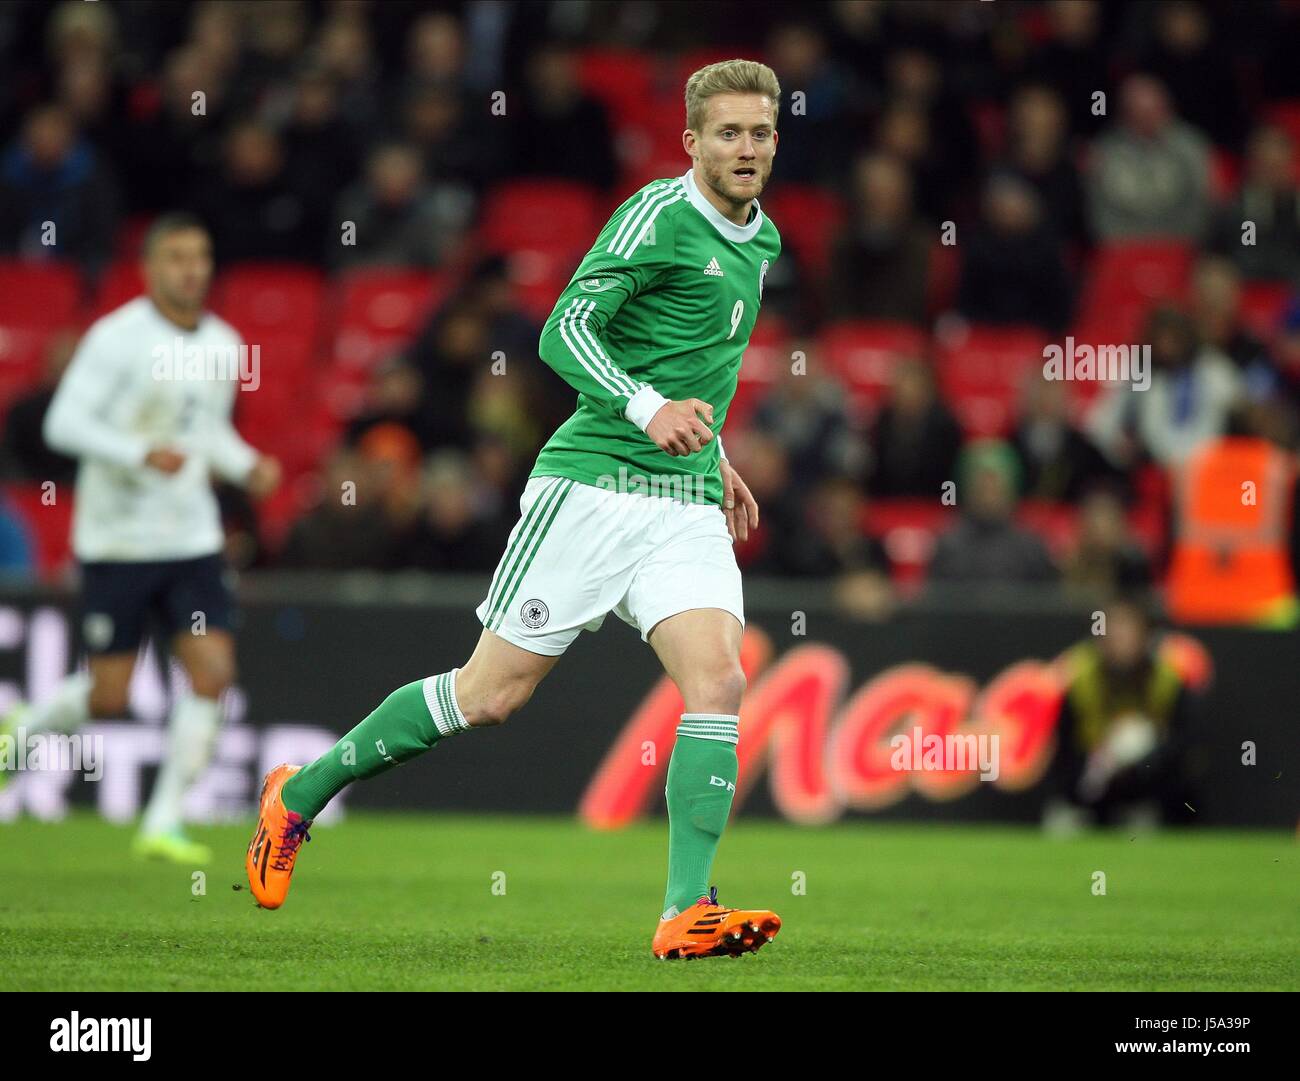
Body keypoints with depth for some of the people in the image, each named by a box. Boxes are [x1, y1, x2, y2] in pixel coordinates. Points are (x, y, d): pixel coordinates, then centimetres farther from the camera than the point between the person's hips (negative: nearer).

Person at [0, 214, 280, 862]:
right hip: (117, 540, -5)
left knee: (213, 673, -11)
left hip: (192, 538, 5)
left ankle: (163, 825, -2)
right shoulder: (117, 338, -11)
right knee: (108, 698, 0)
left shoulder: (223, 344, 8)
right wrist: (143, 454, -28)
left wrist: (248, 467, 2)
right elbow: (63, 423, -16)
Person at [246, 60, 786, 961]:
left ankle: (685, 914, -18)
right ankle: (300, 794, 17)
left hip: (689, 507, 6)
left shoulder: (761, 240, 16)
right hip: (591, 485, -6)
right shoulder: (660, 216, -10)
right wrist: (647, 409, -32)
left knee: (719, 684, -16)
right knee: (491, 694, -2)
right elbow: (565, 330, -19)